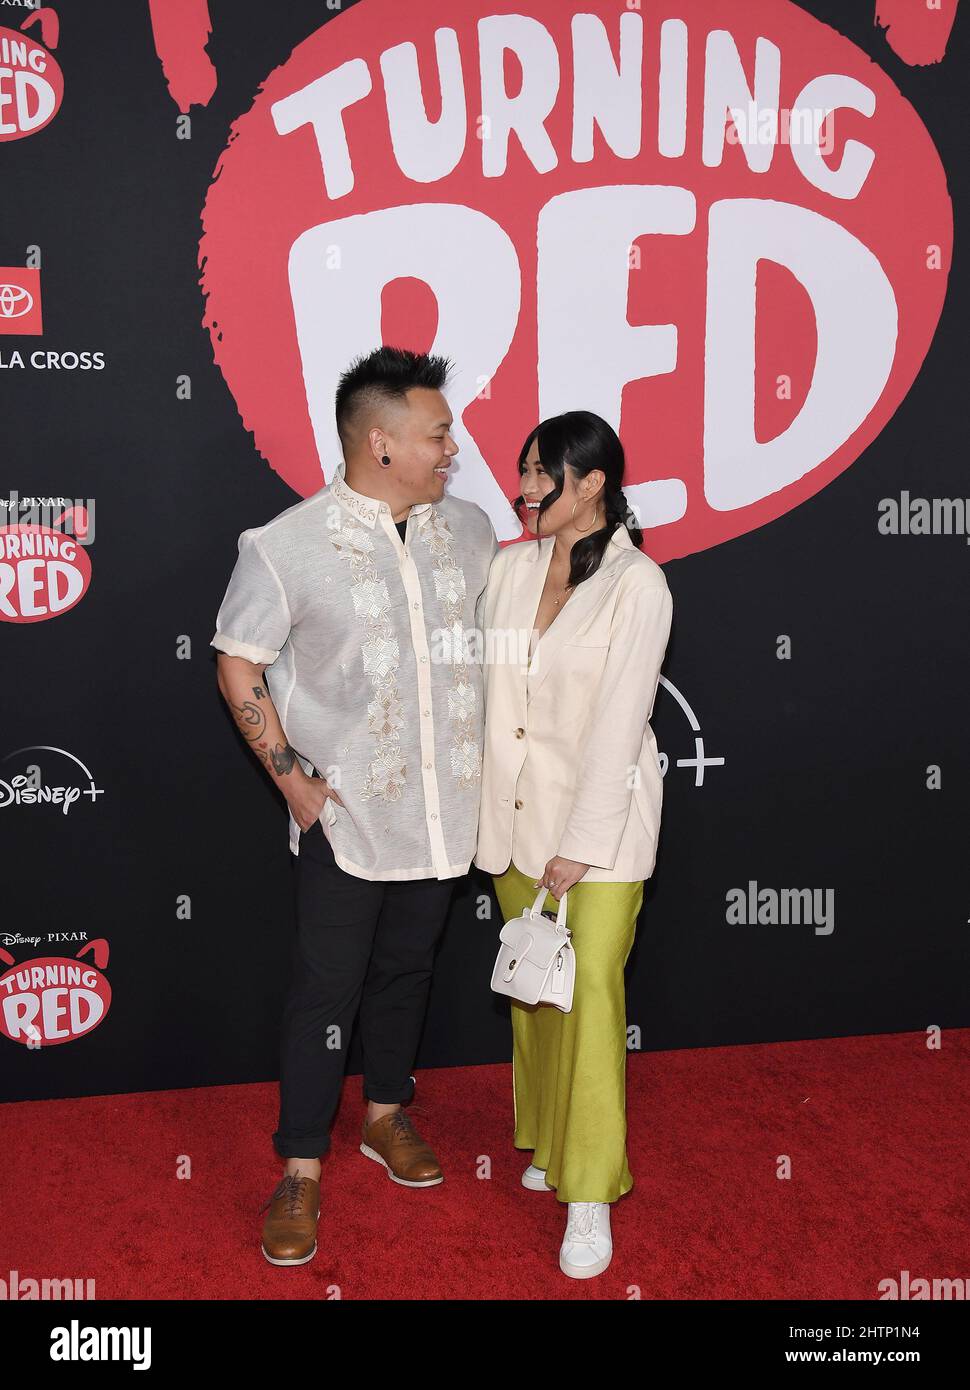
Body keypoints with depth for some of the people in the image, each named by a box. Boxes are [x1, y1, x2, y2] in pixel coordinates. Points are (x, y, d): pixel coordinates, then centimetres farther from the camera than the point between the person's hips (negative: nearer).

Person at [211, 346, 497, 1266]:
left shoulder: (470, 530, 3)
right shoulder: (289, 546, -10)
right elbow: (239, 663, -6)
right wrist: (291, 777, -11)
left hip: (440, 808, 5)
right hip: (344, 813, -4)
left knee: (407, 968, 19)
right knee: (325, 989, 3)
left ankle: (386, 1116, 40)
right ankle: (301, 1173, 19)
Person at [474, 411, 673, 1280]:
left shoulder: (637, 584, -13)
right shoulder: (509, 569, 3)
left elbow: (618, 726, -16)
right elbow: (485, 687, 8)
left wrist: (578, 848, -16)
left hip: (600, 820, -5)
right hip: (514, 816, 6)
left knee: (590, 992, -4)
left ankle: (590, 1195, 11)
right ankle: (546, 1142, 36)